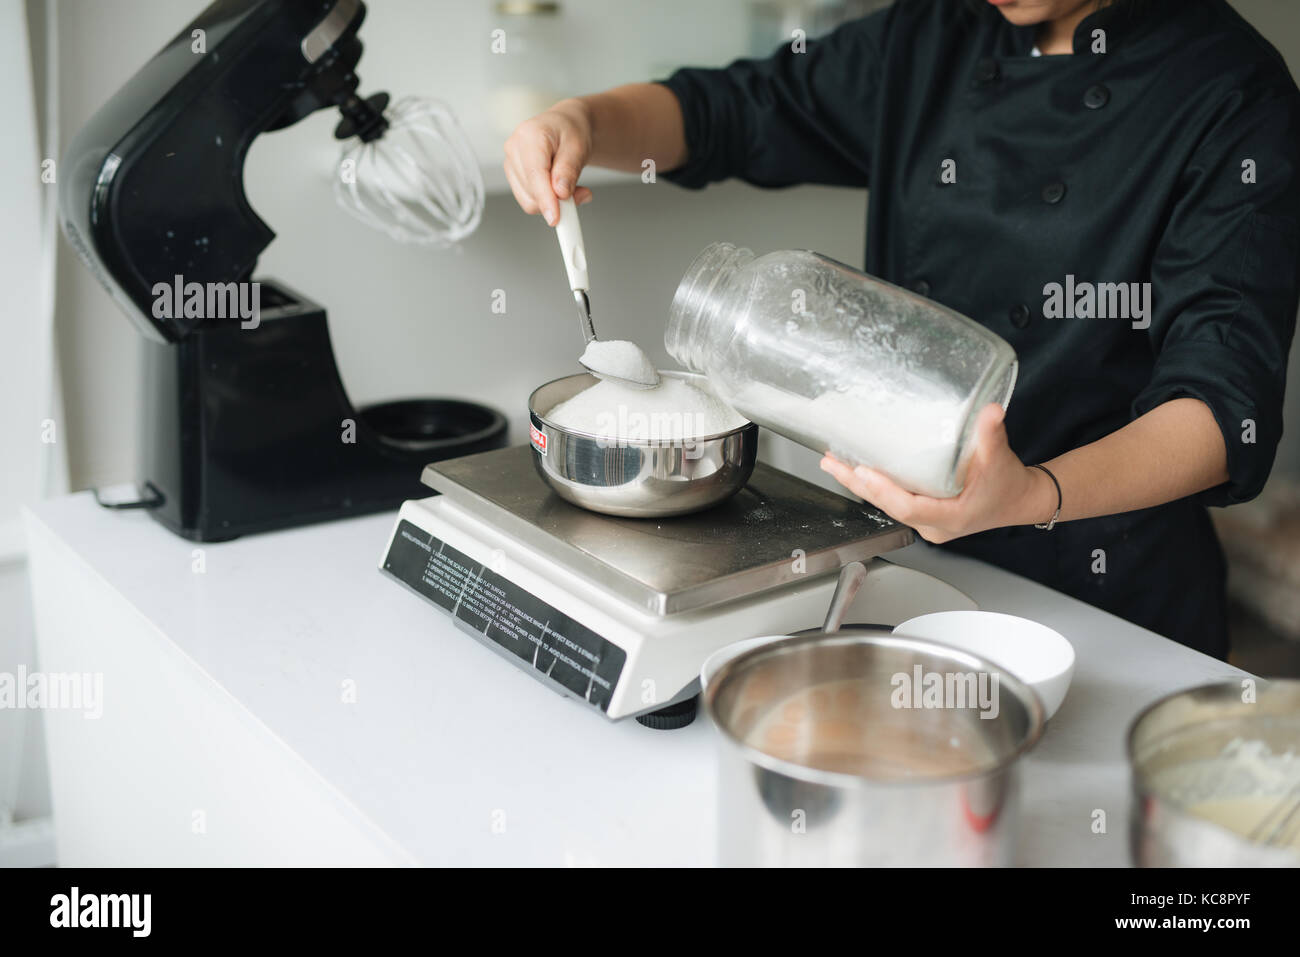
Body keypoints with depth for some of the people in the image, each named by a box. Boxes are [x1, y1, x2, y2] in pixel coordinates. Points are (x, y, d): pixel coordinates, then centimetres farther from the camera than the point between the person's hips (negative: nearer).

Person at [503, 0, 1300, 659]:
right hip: (907, 569, 5)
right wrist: (583, 121, -11)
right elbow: (733, 112, 10)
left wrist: (1034, 496, -41)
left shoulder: (1233, 88, -15)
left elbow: (1228, 402, -23)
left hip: (1108, 600, -4)